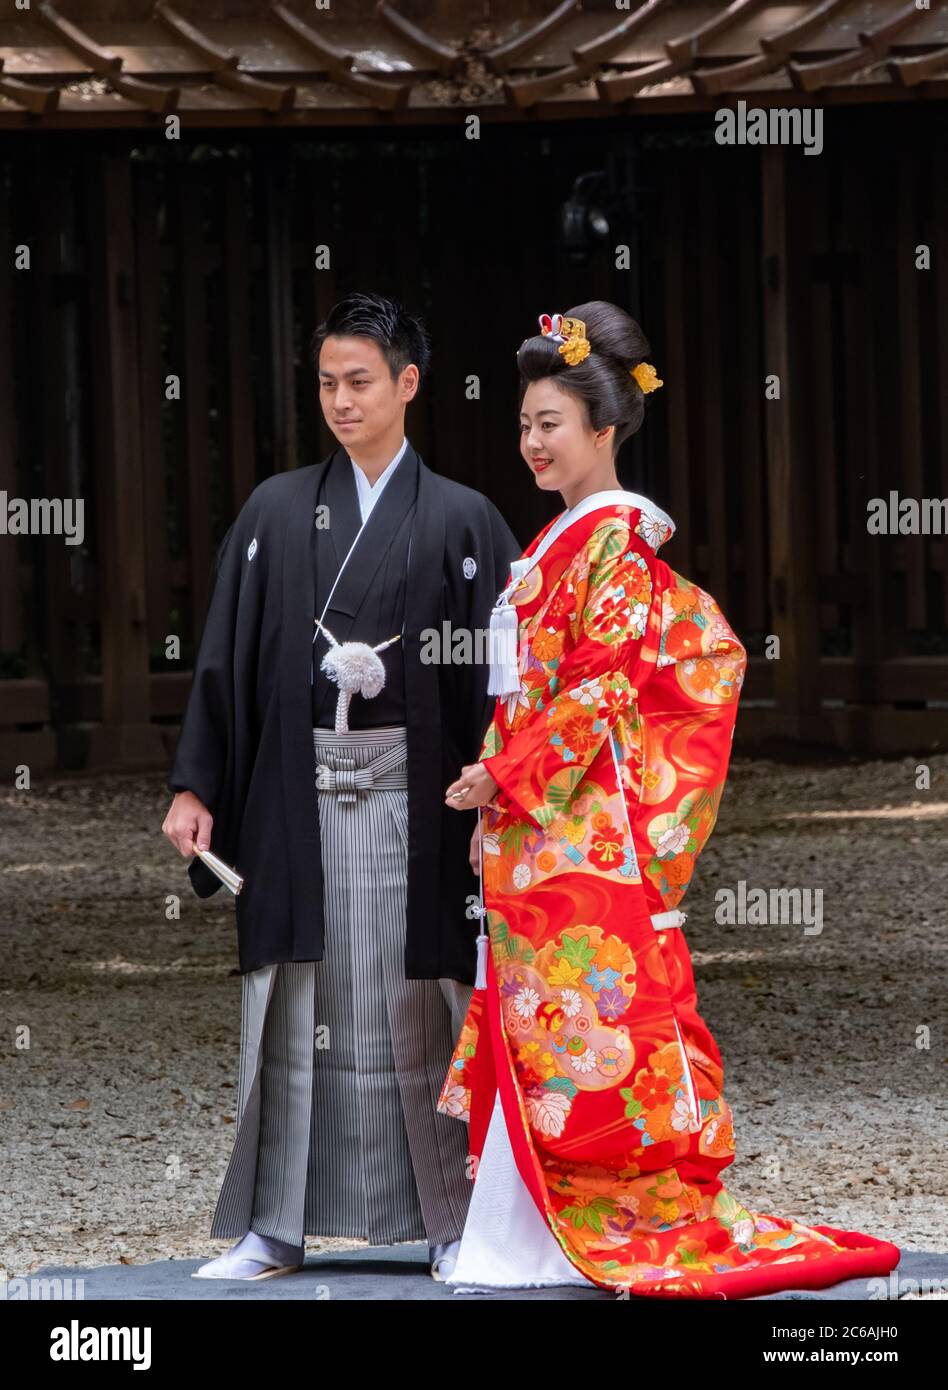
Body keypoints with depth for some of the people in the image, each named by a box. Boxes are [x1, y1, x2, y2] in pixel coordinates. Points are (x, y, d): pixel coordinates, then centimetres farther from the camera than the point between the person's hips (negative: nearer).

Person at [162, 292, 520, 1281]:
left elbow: (496, 670, 0)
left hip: (411, 794, -2)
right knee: (290, 1004, 3)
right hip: (295, 792, 2)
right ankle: (274, 1226, 7)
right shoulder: (275, 511, 9)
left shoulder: (461, 520, 4)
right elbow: (226, 655, 7)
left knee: (418, 1003, 0)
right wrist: (195, 785, 0)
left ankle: (449, 1221, 7)